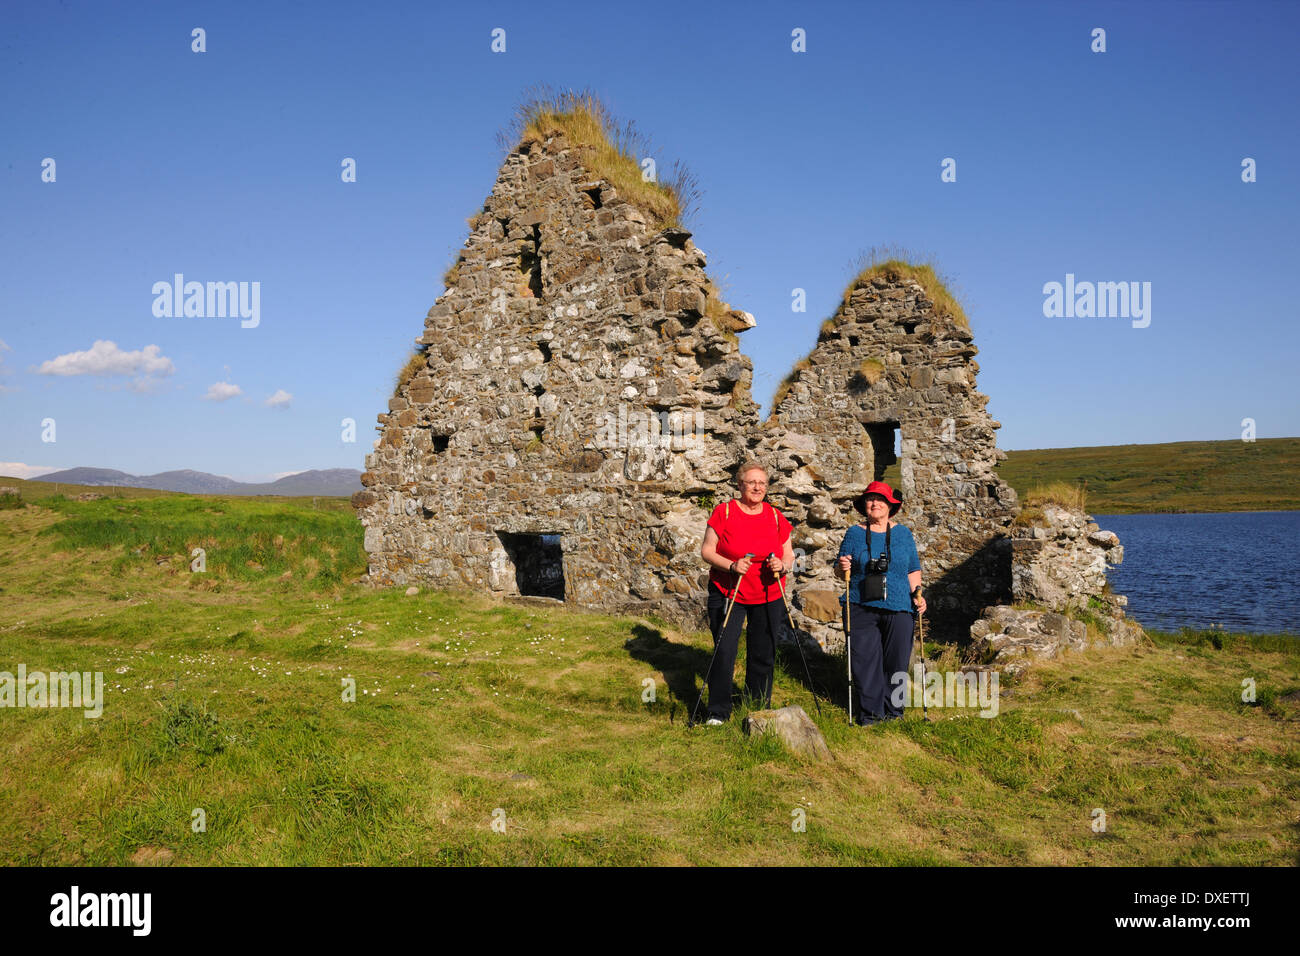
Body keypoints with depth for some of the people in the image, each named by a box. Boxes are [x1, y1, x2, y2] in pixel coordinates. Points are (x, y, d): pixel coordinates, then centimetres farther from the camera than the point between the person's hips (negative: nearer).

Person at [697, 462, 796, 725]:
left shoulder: (775, 516, 6)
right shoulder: (724, 512, -3)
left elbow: (789, 555, 10)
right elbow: (706, 550, -5)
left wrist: (782, 565, -13)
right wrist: (731, 566, -21)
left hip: (768, 597, 3)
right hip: (727, 593, -3)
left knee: (763, 655, 7)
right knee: (724, 652, -8)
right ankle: (718, 712, 7)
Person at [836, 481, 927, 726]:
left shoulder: (903, 533, 10)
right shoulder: (854, 533, 6)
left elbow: (913, 570, 15)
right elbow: (841, 571, 8)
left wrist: (917, 594, 0)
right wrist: (842, 568, -14)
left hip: (898, 609, 1)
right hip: (863, 609, -1)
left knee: (896, 660, 6)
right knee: (865, 660, 0)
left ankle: (892, 710, 21)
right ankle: (868, 712, 12)